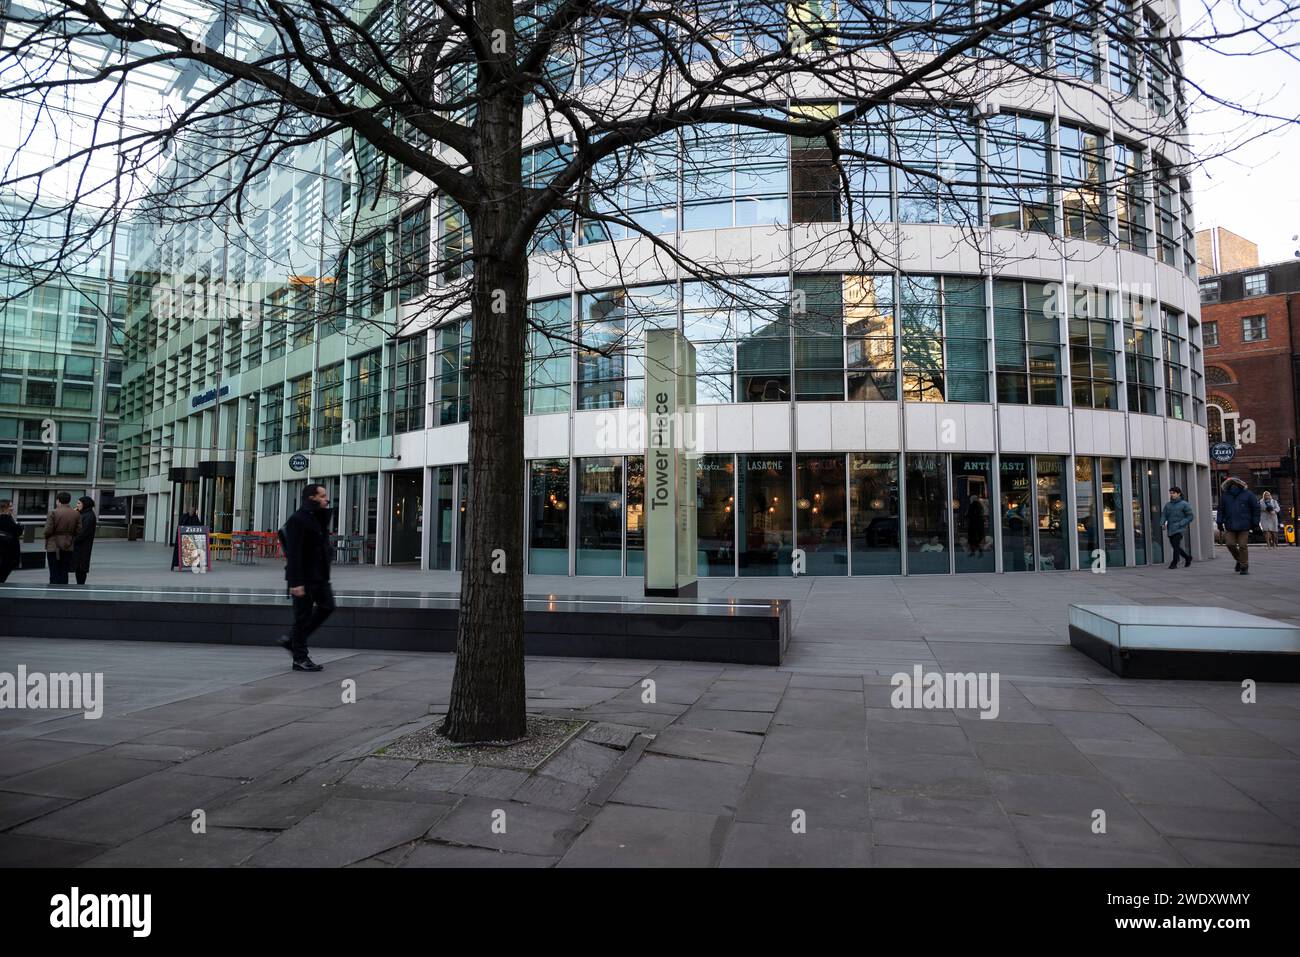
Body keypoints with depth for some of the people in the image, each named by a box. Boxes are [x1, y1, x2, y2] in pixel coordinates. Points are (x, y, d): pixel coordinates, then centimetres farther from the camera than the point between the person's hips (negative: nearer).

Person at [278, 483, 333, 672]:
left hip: (319, 576, 9)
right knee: (303, 615, 0)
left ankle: (291, 640, 23)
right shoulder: (298, 519, -16)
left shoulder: (319, 518, 14)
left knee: (327, 606, 11)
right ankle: (300, 659, 11)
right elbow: (294, 553, -22)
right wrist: (296, 582, -25)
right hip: (304, 578, -9)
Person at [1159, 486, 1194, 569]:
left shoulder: (1184, 504, -1)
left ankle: (1174, 563, -12)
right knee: (1175, 547, 11)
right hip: (1170, 529, 5)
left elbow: (1191, 516, -3)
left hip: (1179, 529, -5)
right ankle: (1187, 557, 33)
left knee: (1176, 544, -17)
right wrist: (1163, 523, -10)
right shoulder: (1167, 504, 12)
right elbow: (1163, 515, 10)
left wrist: (1180, 524, -13)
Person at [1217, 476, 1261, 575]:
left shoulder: (1247, 494, 1)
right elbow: (1221, 509, 14)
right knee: (1230, 544, -3)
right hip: (1230, 526, 3)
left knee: (1243, 546, -3)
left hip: (1244, 526, -3)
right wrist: (1220, 522, 6)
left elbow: (1256, 508, 4)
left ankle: (1244, 567, 7)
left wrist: (1255, 522, -1)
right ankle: (1239, 560, 24)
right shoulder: (1225, 495, 8)